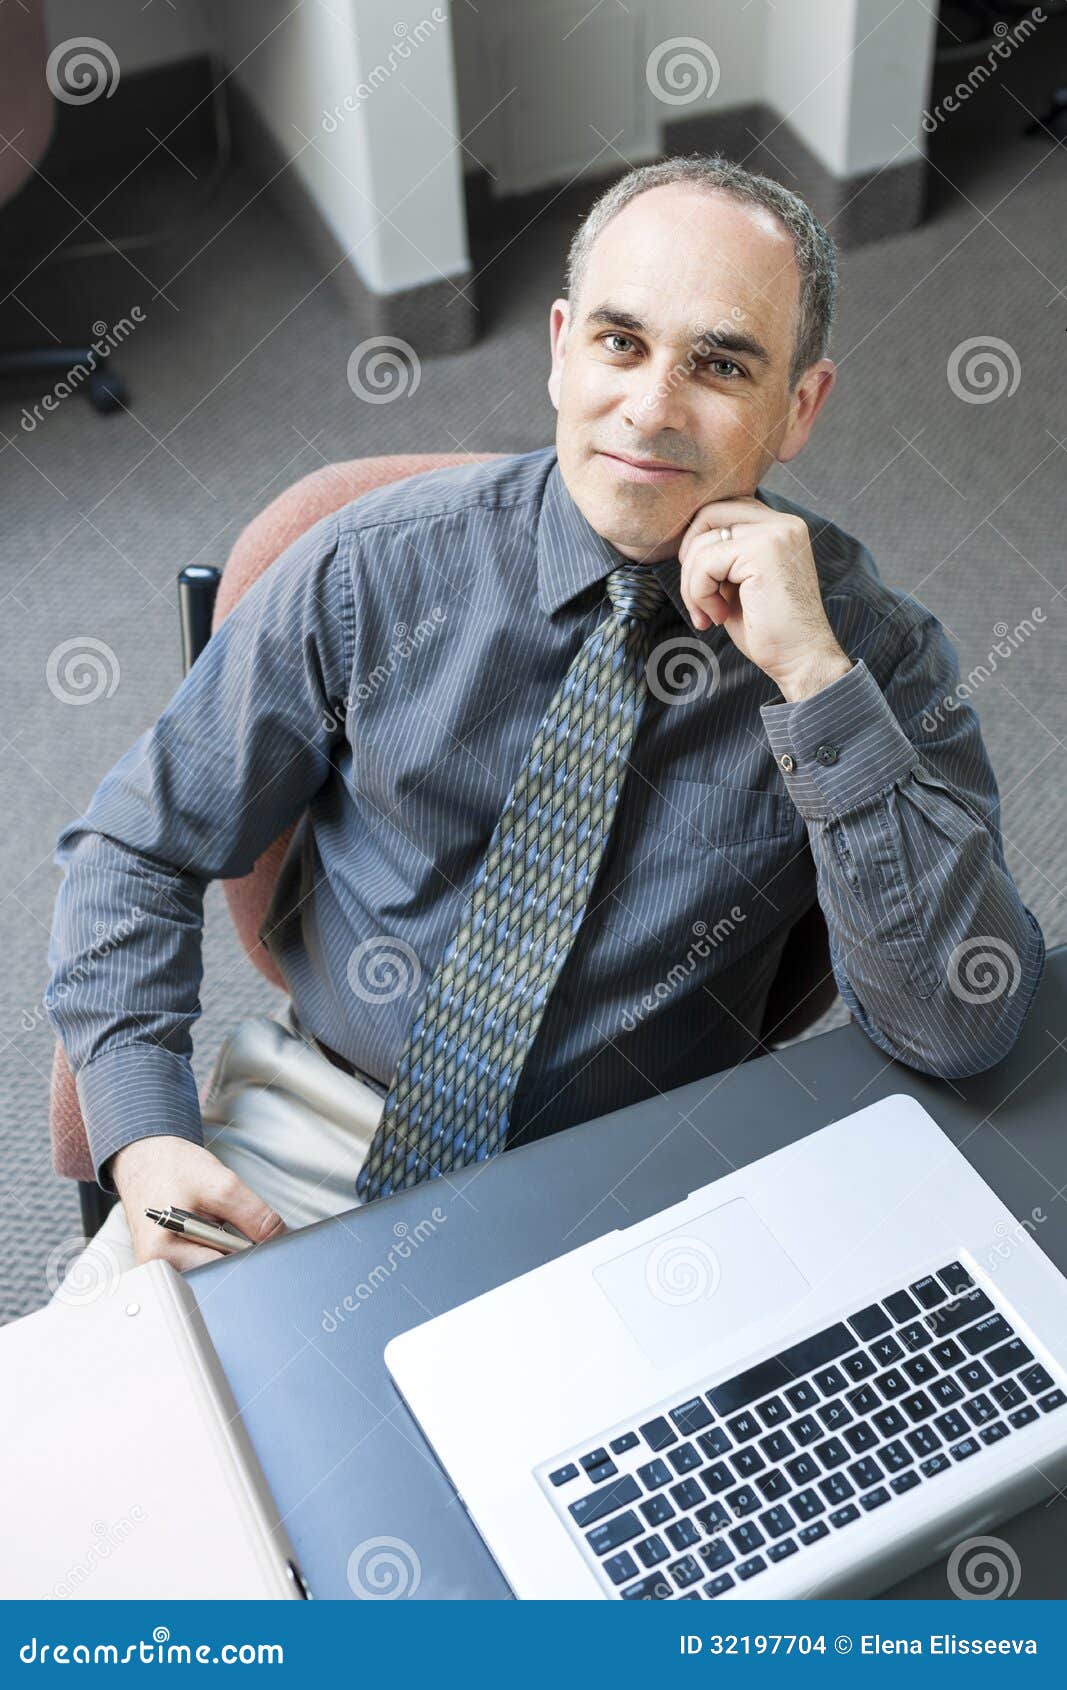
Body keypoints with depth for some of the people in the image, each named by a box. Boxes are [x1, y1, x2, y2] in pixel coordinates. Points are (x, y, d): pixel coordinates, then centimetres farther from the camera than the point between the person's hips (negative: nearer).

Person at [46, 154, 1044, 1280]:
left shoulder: (870, 646, -9)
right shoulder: (376, 568, -8)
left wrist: (813, 672, -26)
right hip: (318, 1138, 1)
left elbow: (963, 1027, -19)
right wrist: (145, 1132, -15)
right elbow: (135, 848, 0)